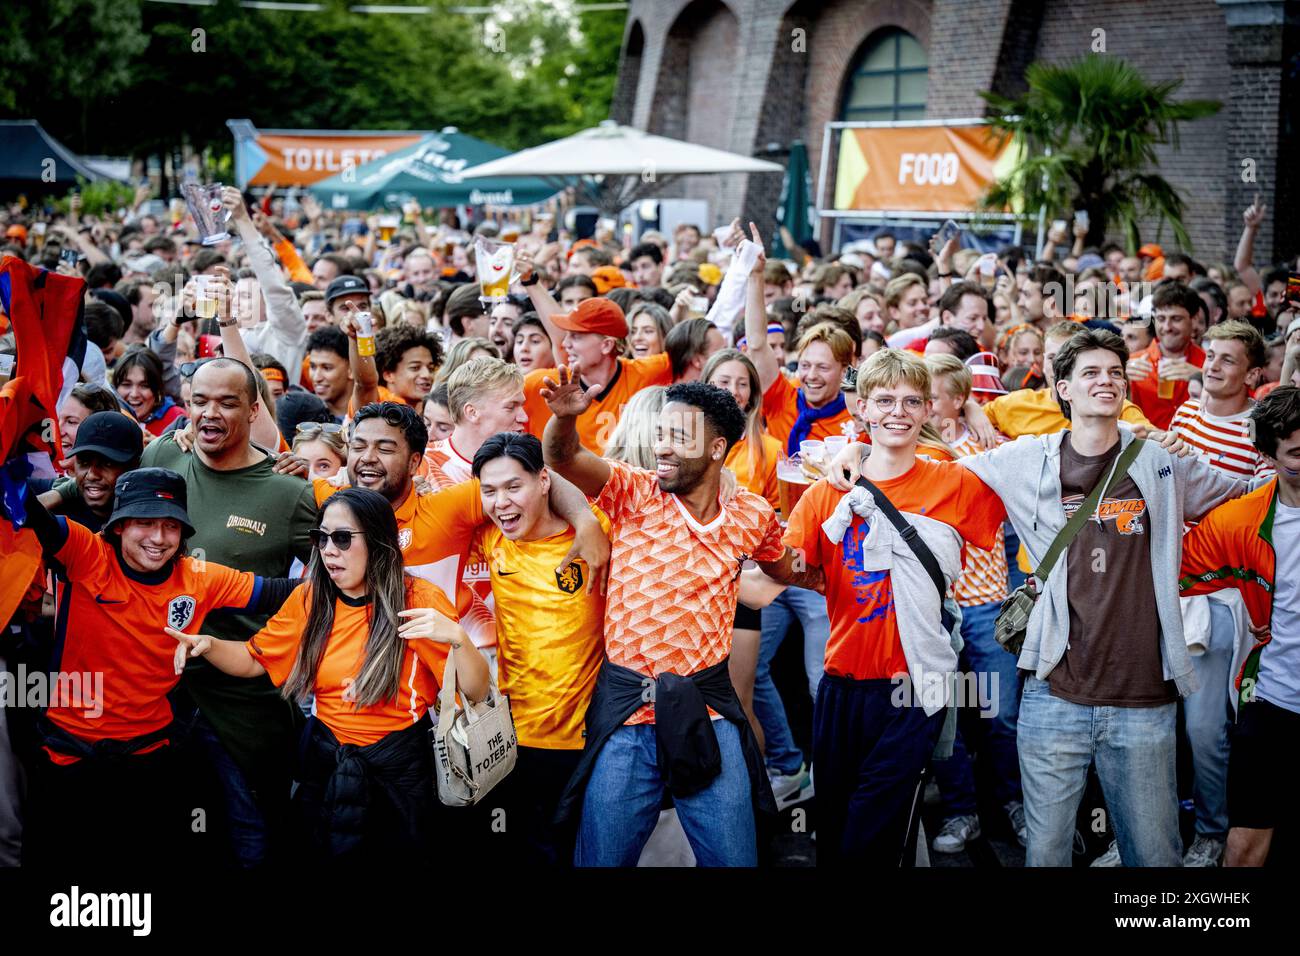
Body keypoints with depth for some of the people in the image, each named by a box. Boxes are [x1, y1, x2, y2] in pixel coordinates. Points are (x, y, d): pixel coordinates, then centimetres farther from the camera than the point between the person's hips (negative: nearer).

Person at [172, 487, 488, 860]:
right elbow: (255, 660, 8)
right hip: (325, 763, 3)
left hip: (398, 771, -3)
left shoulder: (419, 602, -13)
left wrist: (457, 637, -32)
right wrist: (208, 645, -12)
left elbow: (476, 694, -13)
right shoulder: (310, 599, -1)